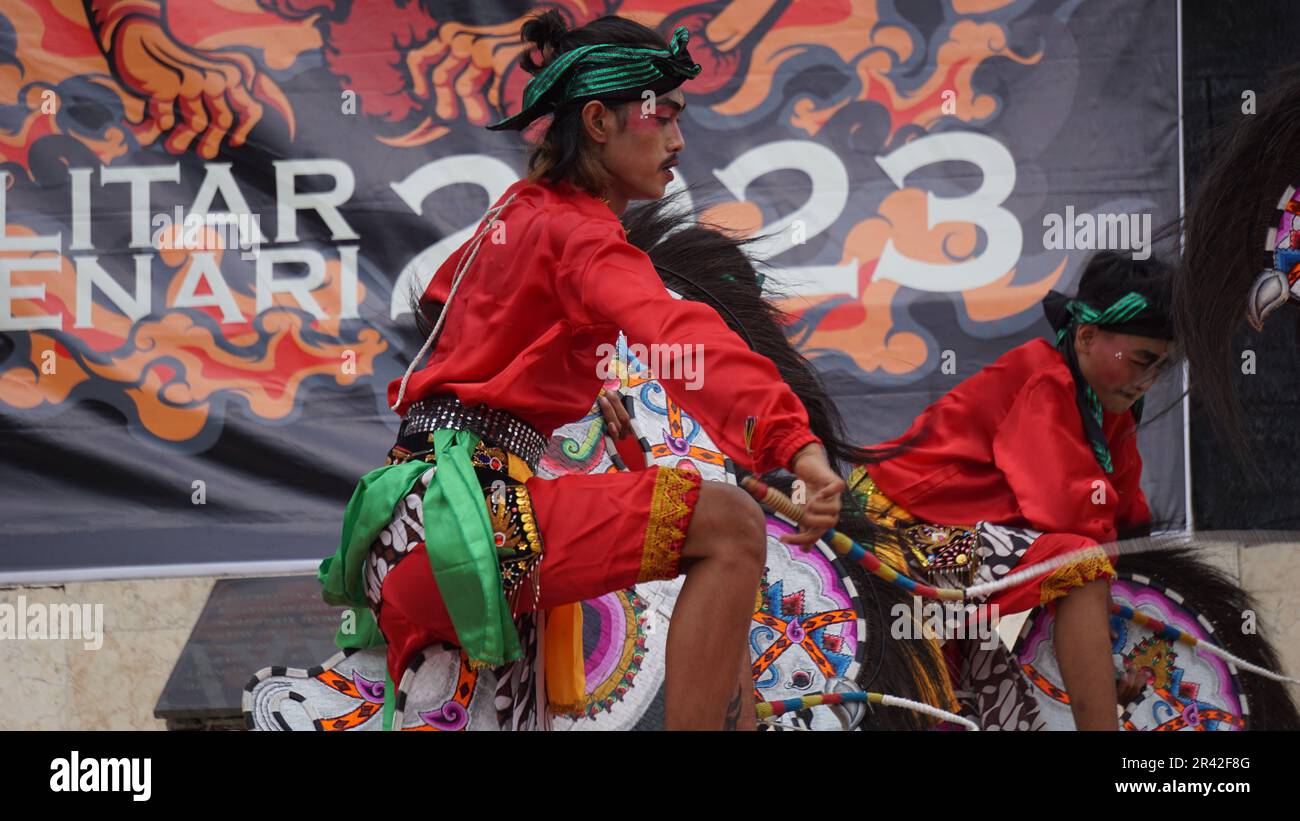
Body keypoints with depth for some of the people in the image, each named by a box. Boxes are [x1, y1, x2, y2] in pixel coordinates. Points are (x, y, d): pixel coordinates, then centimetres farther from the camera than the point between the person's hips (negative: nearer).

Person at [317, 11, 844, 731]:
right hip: (465, 510, -10)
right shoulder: (577, 233, -7)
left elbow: (443, 294, 47)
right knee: (729, 525, -21)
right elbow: (677, 337, -28)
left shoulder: (517, 211, 22)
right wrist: (794, 441, -43)